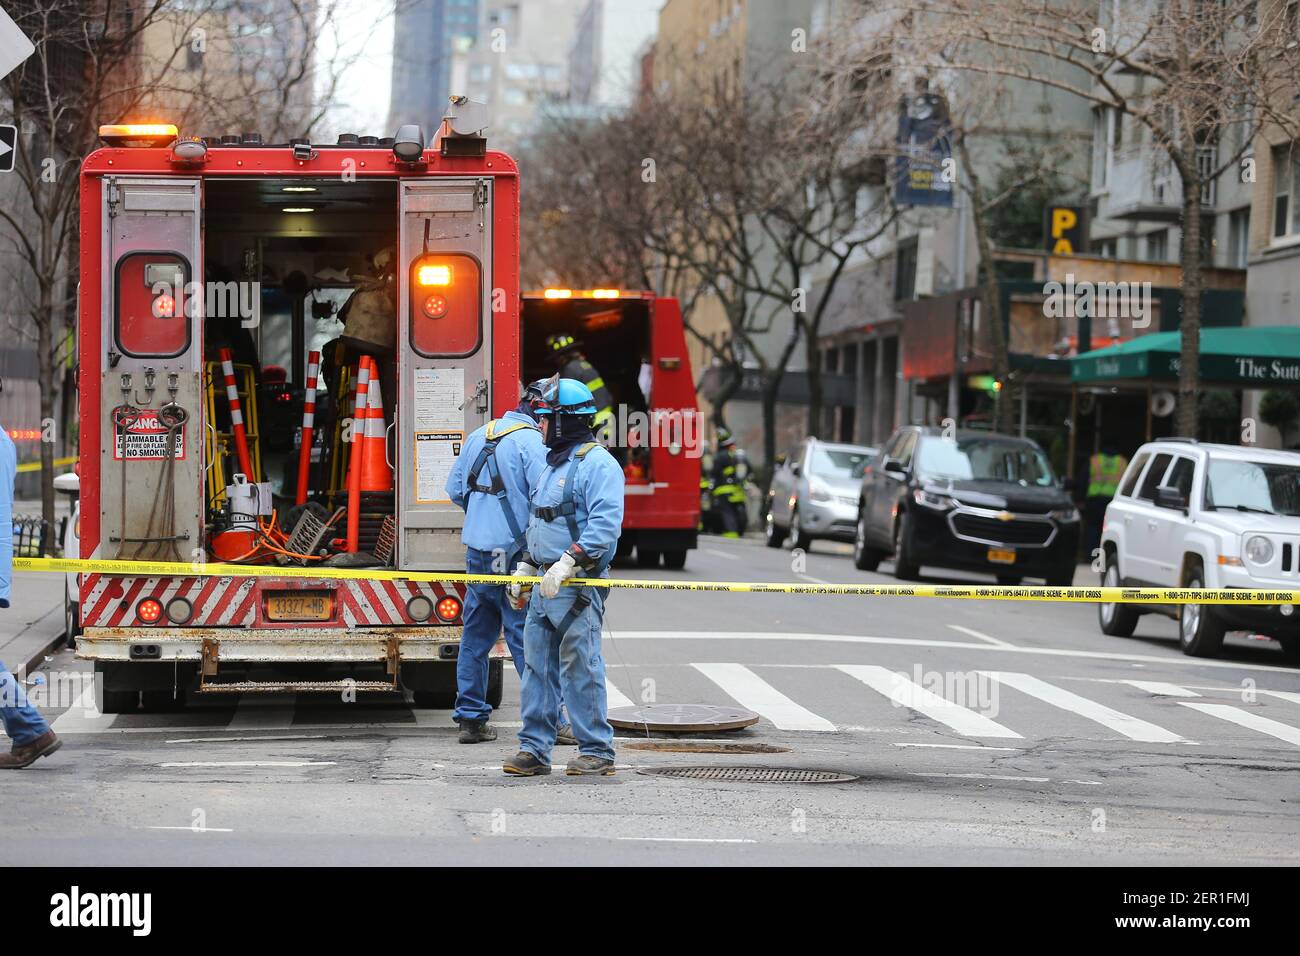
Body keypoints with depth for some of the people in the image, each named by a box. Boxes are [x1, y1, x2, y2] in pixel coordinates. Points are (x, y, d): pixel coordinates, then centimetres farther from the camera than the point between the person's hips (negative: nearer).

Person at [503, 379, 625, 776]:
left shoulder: (597, 463, -10)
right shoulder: (554, 464, 21)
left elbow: (605, 523, -20)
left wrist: (569, 562, -26)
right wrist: (526, 566, 22)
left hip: (577, 583, -9)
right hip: (545, 583, 9)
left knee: (581, 668, -8)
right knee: (537, 667, 7)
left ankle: (597, 751, -2)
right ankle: (534, 749, 11)